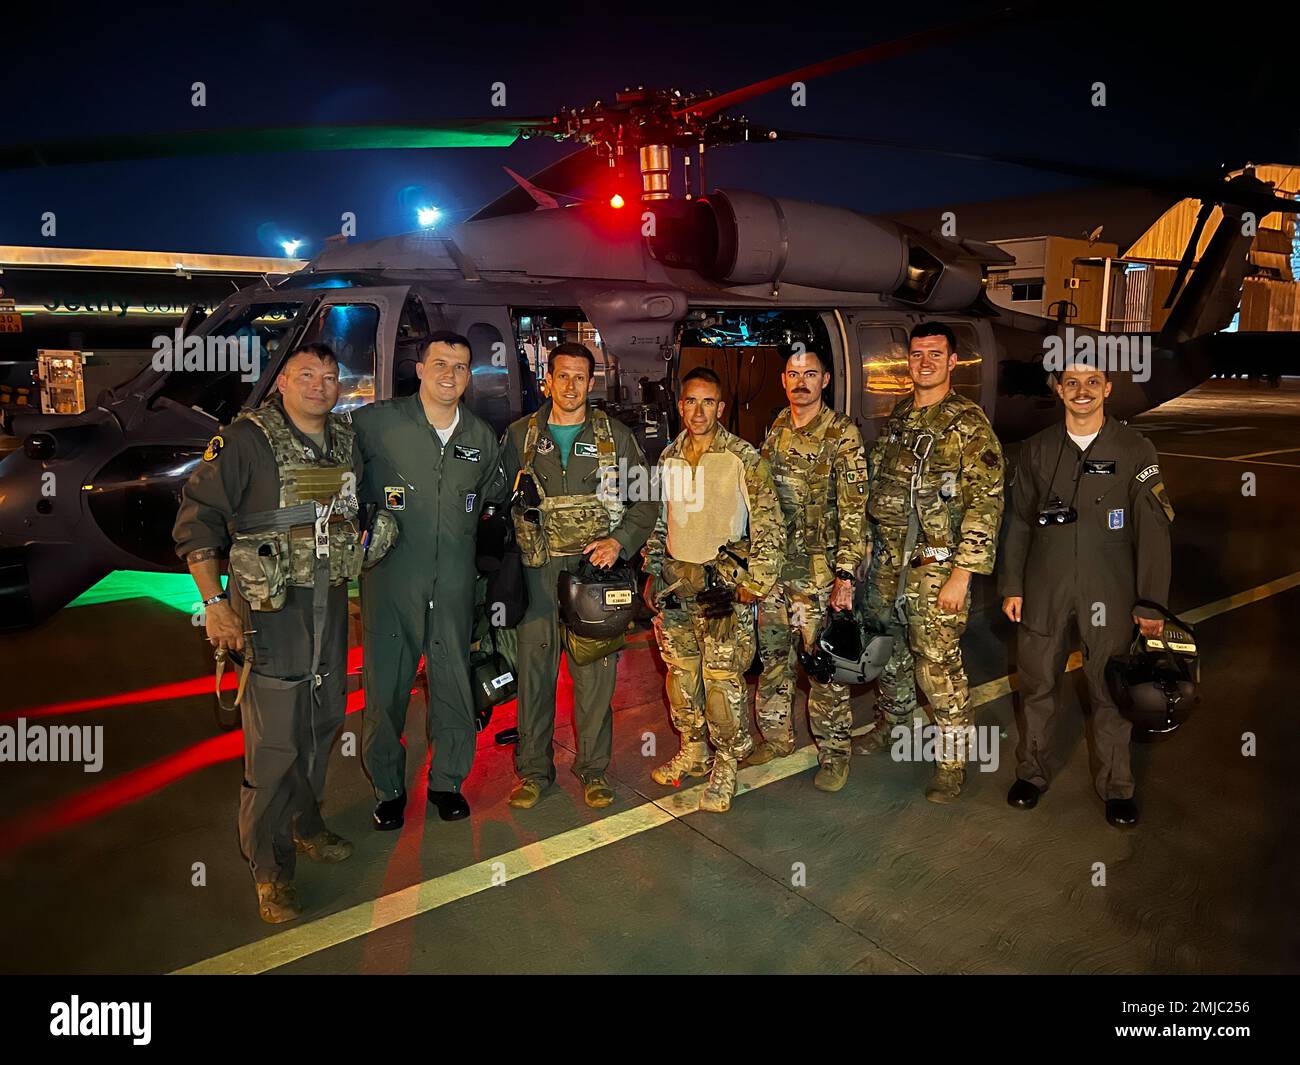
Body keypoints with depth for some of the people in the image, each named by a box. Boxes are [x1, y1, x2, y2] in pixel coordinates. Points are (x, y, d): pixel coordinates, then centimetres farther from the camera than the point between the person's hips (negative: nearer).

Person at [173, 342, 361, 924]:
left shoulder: (347, 443, 9)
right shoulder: (245, 440, -10)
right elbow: (196, 520, -10)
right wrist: (214, 602, -16)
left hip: (330, 601, 6)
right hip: (269, 607, -6)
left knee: (324, 717, 17)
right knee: (275, 739, -5)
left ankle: (305, 823, 38)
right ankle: (269, 866, 12)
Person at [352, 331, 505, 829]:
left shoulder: (482, 435, 8)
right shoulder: (375, 422, -5)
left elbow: (495, 492, 23)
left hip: (454, 583, 3)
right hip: (391, 579, -3)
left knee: (454, 685, 10)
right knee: (386, 687, 5)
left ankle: (448, 781, 28)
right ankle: (388, 789, 24)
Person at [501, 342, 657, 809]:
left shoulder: (616, 437, 7)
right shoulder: (520, 436, 9)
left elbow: (644, 502, 8)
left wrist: (618, 541, -9)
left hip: (595, 569, 0)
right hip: (536, 571, 1)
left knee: (595, 671, 3)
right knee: (533, 669, 4)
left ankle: (594, 768, 19)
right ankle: (534, 768, 20)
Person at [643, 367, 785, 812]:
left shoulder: (744, 458, -7)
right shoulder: (669, 457, 10)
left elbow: (769, 528, -7)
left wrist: (751, 587, -10)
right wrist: (653, 571, 15)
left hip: (723, 580, -5)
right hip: (675, 581, 6)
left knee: (722, 678, -5)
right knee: (680, 673, 13)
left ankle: (726, 766, 11)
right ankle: (693, 751, 30)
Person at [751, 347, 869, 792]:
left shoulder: (842, 434, -8)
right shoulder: (775, 430, 10)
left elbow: (854, 510, -12)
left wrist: (846, 575, -18)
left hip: (819, 570, -6)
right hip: (773, 565, 6)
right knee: (772, 654, 14)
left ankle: (834, 752, 16)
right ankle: (776, 737, 30)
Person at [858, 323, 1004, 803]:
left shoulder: (969, 424, -10)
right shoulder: (897, 417, 10)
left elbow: (985, 505, -15)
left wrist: (961, 574, -19)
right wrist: (871, 548, 15)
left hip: (936, 565, -6)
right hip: (887, 562, 6)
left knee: (938, 666, -4)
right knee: (889, 650, 20)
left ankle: (952, 762, 13)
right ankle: (893, 720, 43)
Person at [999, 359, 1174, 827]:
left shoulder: (1136, 451, -1)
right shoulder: (1036, 449, 5)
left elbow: (1153, 530, -2)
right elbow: (1019, 522, 9)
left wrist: (1151, 602, -4)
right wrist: (1011, 586, 6)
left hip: (1109, 593, -1)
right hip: (1044, 591, 2)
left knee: (1112, 691, 5)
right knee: (1037, 685, 10)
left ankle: (1116, 785, 24)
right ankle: (1032, 771, 29)